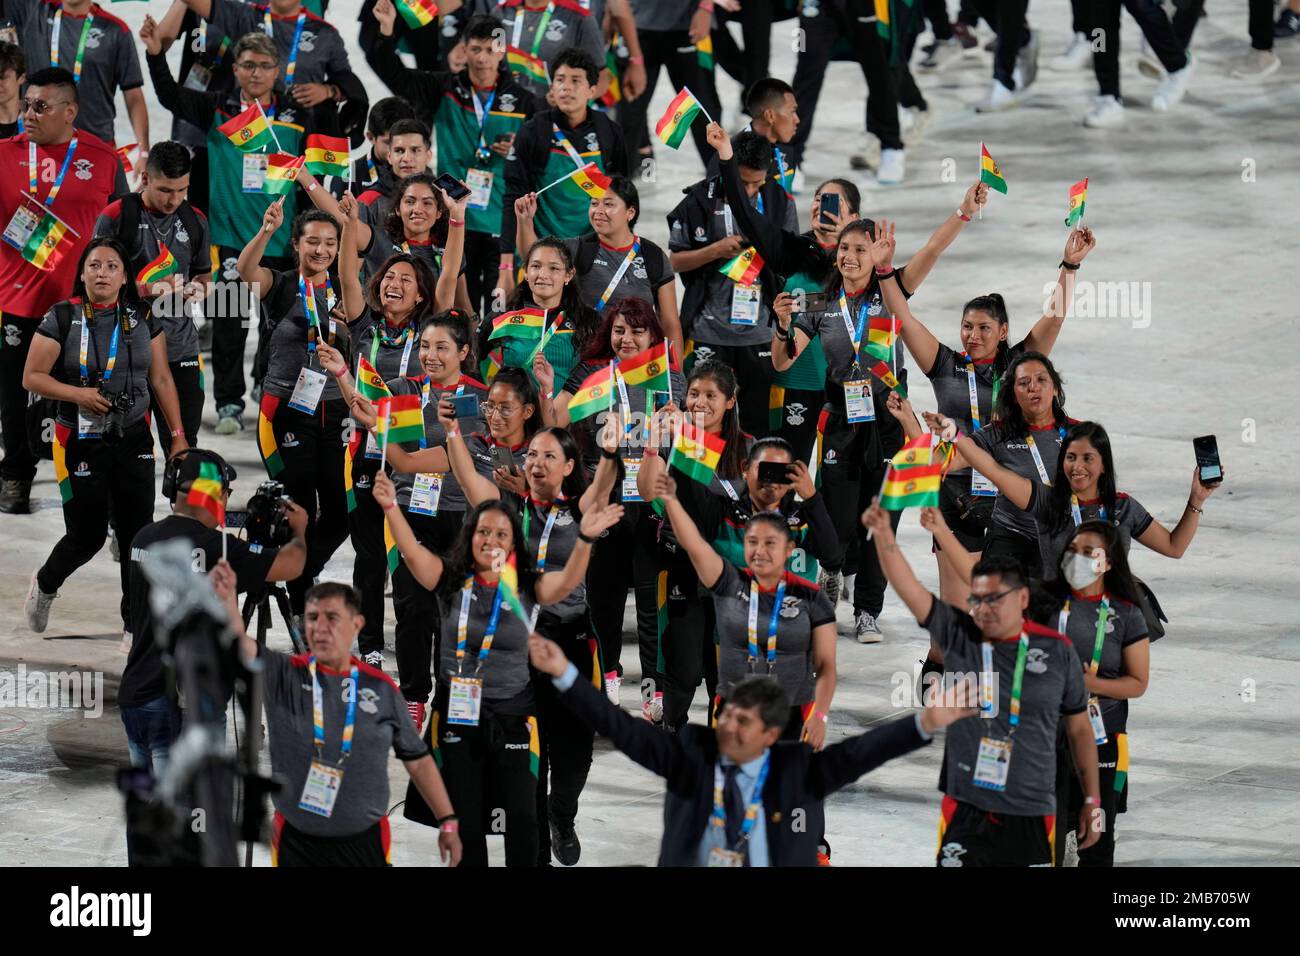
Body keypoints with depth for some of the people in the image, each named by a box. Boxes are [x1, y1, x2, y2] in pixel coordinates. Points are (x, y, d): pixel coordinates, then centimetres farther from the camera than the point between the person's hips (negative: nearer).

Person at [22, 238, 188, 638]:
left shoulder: (144, 320, 4)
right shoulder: (62, 318, -7)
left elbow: (161, 380, 9)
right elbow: (31, 377, -6)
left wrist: (178, 436, 6)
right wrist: (78, 394, -20)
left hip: (134, 440, 3)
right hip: (81, 441, -3)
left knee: (137, 533, -1)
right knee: (87, 535, 2)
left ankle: (136, 621, 9)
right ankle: (45, 584, 33)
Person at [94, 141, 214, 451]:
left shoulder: (195, 221, 9)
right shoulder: (115, 218, -6)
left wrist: (196, 290, -3)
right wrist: (144, 289, -19)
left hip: (181, 347, 4)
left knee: (184, 444, 5)